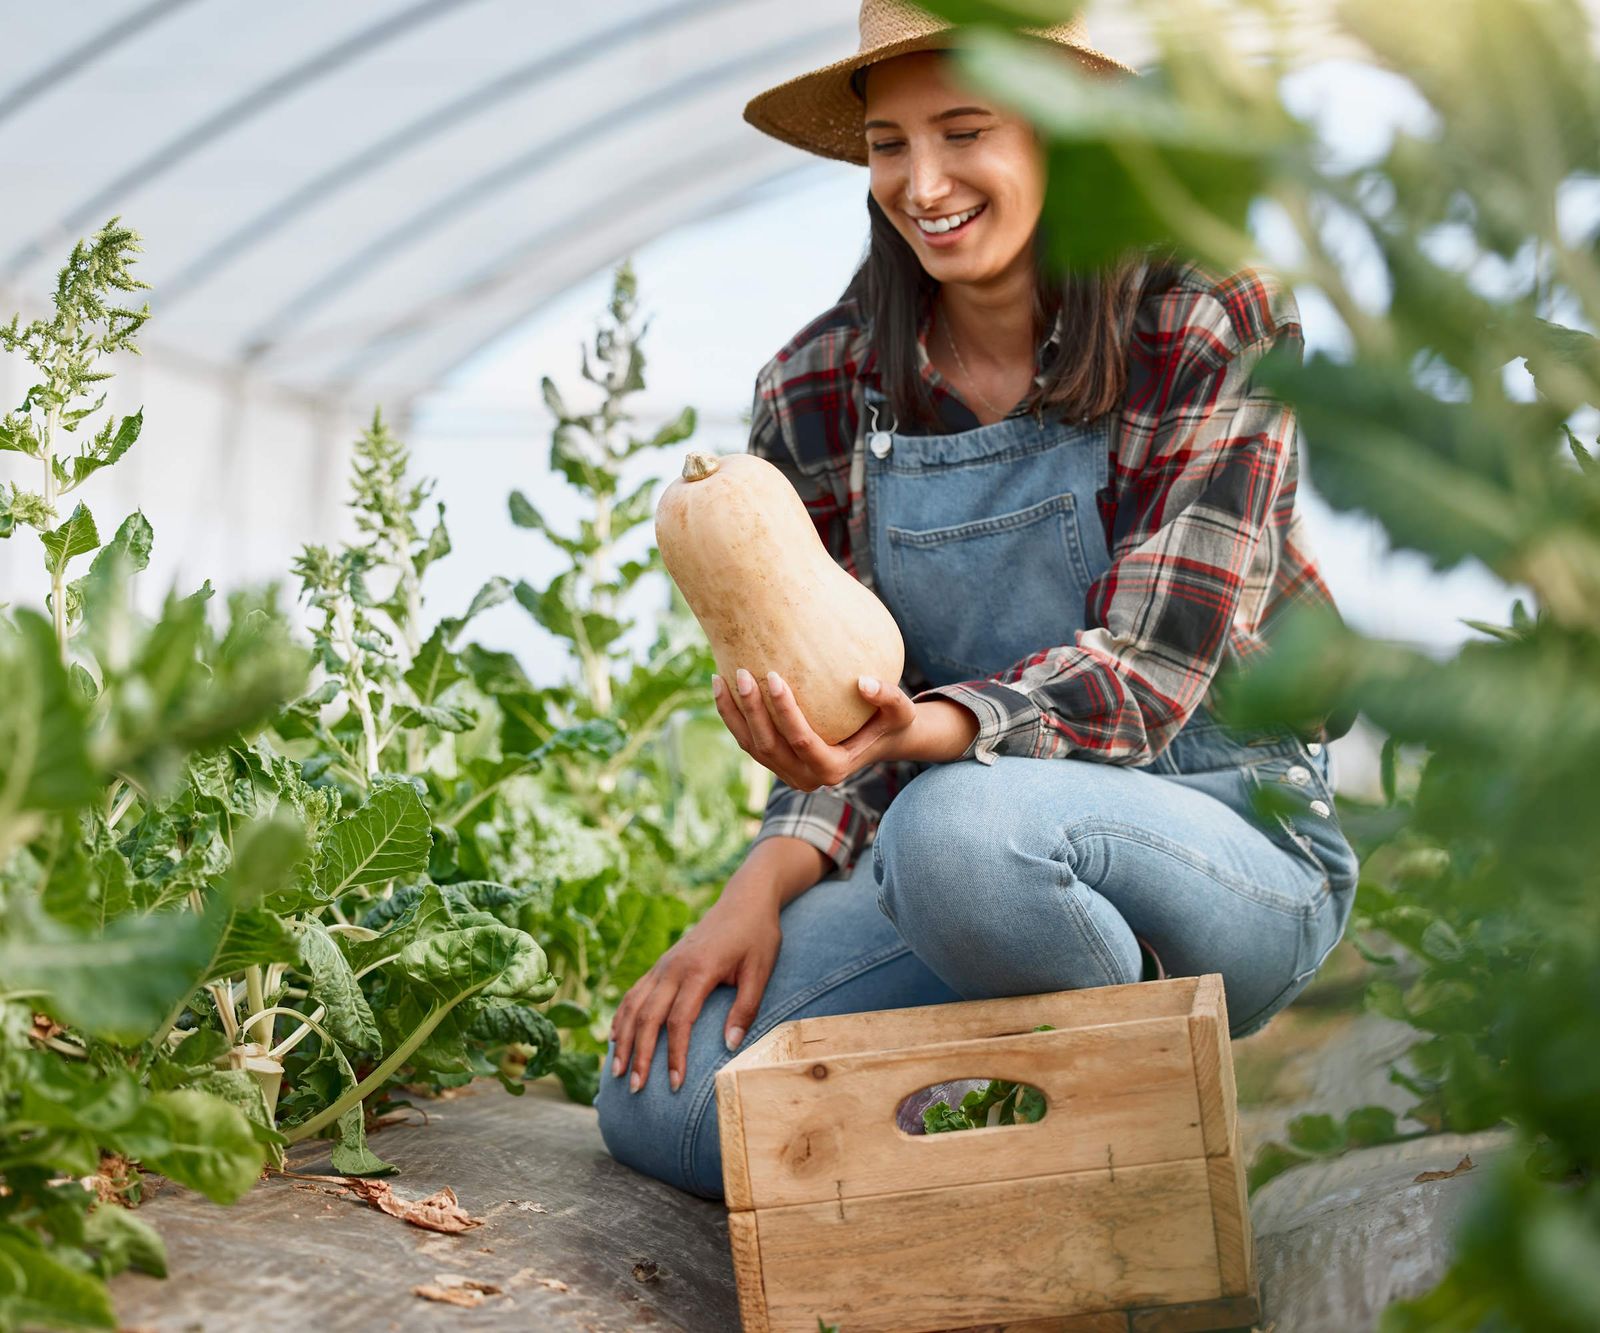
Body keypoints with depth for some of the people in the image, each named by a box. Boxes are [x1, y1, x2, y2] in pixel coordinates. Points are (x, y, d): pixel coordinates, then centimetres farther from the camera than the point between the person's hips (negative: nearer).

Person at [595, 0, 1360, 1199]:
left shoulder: (1217, 330, -9)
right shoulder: (819, 391, 2)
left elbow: (1146, 669, -17)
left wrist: (924, 730, -36)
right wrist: (769, 882, -13)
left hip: (1230, 842, -4)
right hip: (936, 854, 4)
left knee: (963, 826, -38)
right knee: (660, 1098, -17)